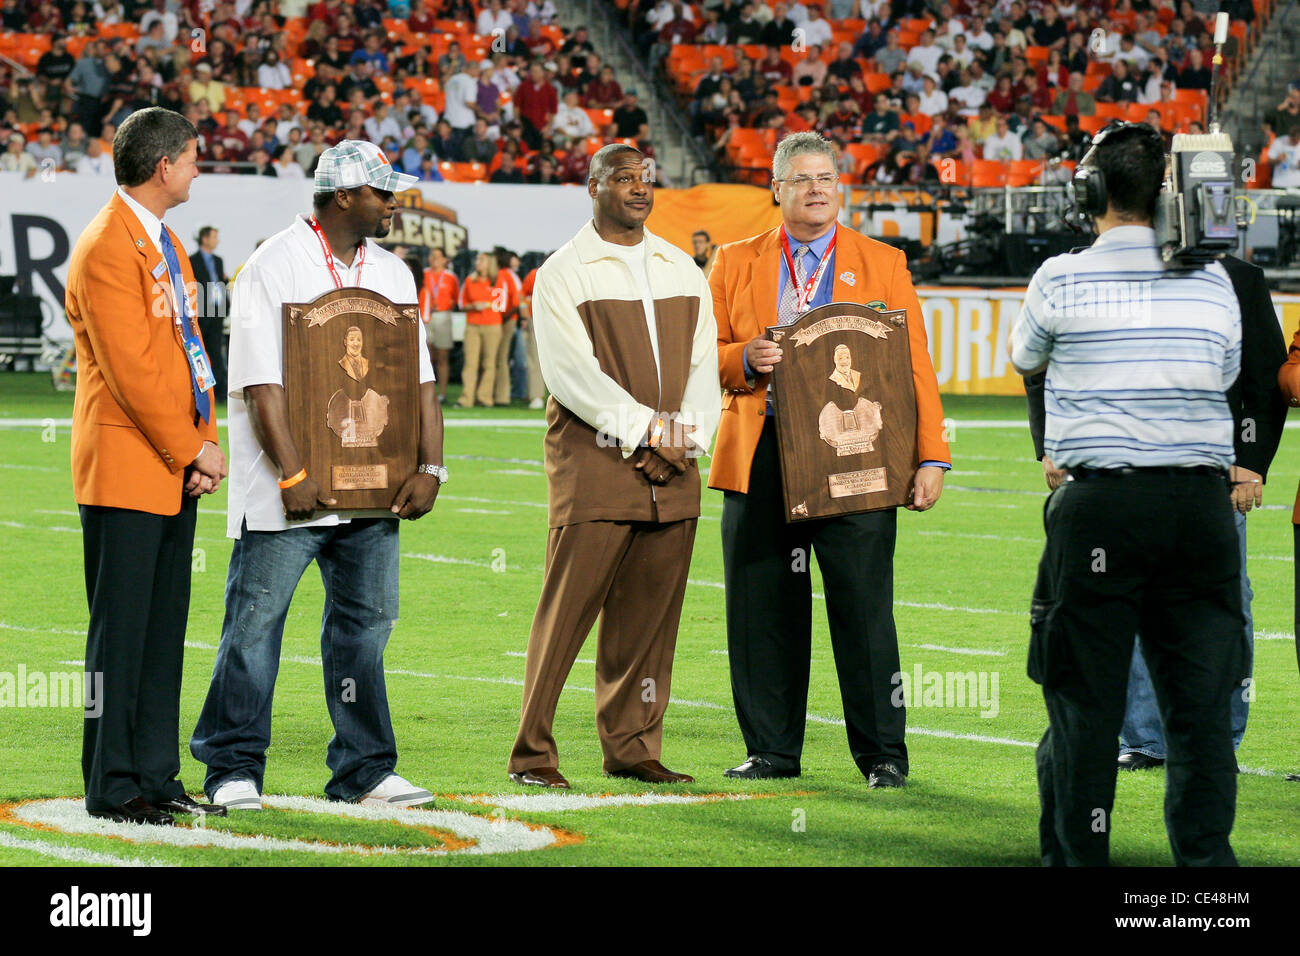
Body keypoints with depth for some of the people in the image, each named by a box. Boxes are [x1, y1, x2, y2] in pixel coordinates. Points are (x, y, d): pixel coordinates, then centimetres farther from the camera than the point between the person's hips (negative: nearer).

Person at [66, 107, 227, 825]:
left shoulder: (165, 242, 18)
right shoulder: (106, 248, -13)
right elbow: (130, 369, -18)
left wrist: (205, 447, 5)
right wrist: (192, 450, -13)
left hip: (175, 467, 9)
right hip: (126, 469, -9)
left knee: (164, 629, 10)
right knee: (121, 631, -4)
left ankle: (156, 775, 15)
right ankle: (112, 787, 1)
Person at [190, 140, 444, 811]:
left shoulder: (393, 274, 13)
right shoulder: (273, 268, -7)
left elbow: (419, 378, 12)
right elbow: (262, 385, -13)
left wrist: (430, 466, 0)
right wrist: (294, 474, -18)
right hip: (286, 495, -6)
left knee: (365, 624, 8)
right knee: (256, 622, -3)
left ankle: (363, 769, 14)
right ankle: (234, 768, 3)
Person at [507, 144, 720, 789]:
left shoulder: (683, 271, 16)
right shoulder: (563, 274, -1)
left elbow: (703, 365, 12)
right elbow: (572, 373, -9)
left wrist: (684, 441, -4)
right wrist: (645, 433, -13)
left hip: (671, 470, 5)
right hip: (593, 462, -5)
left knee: (649, 614, 5)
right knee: (567, 610, -7)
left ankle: (632, 747, 13)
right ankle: (532, 754, -3)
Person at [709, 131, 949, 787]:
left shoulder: (883, 264, 9)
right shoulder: (735, 263, 12)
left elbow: (913, 365, 5)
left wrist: (930, 458, -3)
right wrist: (744, 360, -11)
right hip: (760, 458, 2)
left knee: (864, 606, -3)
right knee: (763, 609, 3)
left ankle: (881, 752, 6)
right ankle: (772, 750, 13)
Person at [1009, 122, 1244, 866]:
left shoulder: (1062, 281, -2)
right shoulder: (1214, 282, 5)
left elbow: (1025, 360, 17)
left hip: (1099, 506, -2)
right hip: (1201, 500, 2)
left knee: (1085, 701, 4)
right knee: (1201, 704, 5)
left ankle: (1079, 855, 6)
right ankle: (1206, 857, 3)